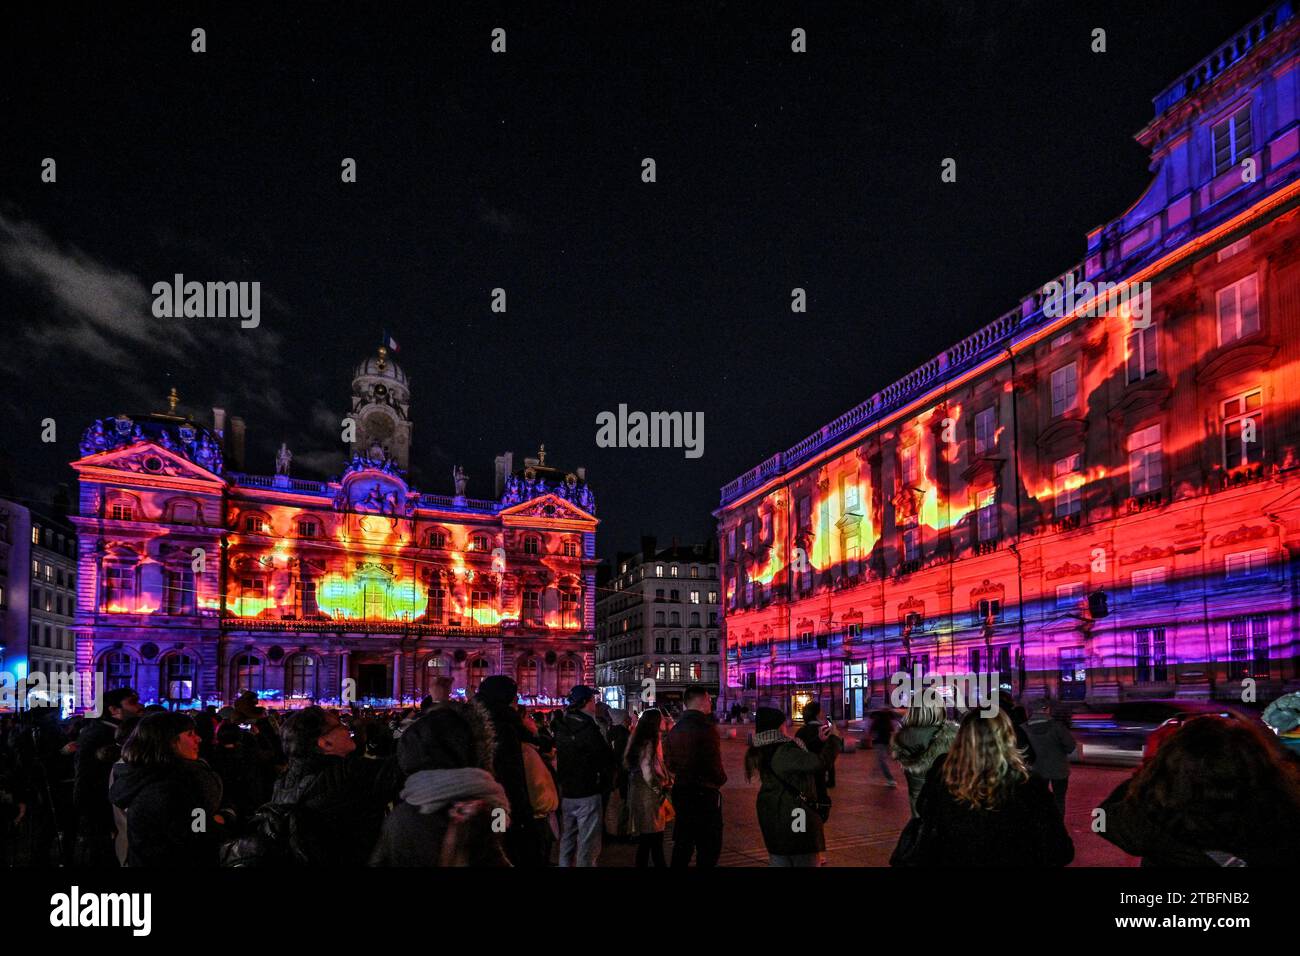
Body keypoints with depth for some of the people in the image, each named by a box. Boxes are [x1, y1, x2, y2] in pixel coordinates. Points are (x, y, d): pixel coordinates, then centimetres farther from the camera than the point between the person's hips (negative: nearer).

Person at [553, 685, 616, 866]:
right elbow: (606, 759, -15)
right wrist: (605, 784, 1)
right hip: (587, 794, -7)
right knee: (587, 846, -1)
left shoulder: (561, 728, 5)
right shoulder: (588, 728, -16)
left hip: (565, 793, 7)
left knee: (566, 842, 15)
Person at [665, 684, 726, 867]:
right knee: (709, 847, 0)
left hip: (680, 790, 8)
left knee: (682, 843, 17)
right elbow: (714, 765, -20)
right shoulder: (705, 727, -18)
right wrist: (721, 779, 0)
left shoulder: (676, 728, 8)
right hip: (704, 794, -8)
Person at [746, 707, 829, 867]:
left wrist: (818, 741, 15)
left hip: (773, 815, 9)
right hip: (793, 815, -9)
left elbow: (801, 759, 15)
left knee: (779, 859, 18)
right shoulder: (784, 752, -23)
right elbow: (818, 763, -27)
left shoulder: (766, 752, 5)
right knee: (806, 860, 6)